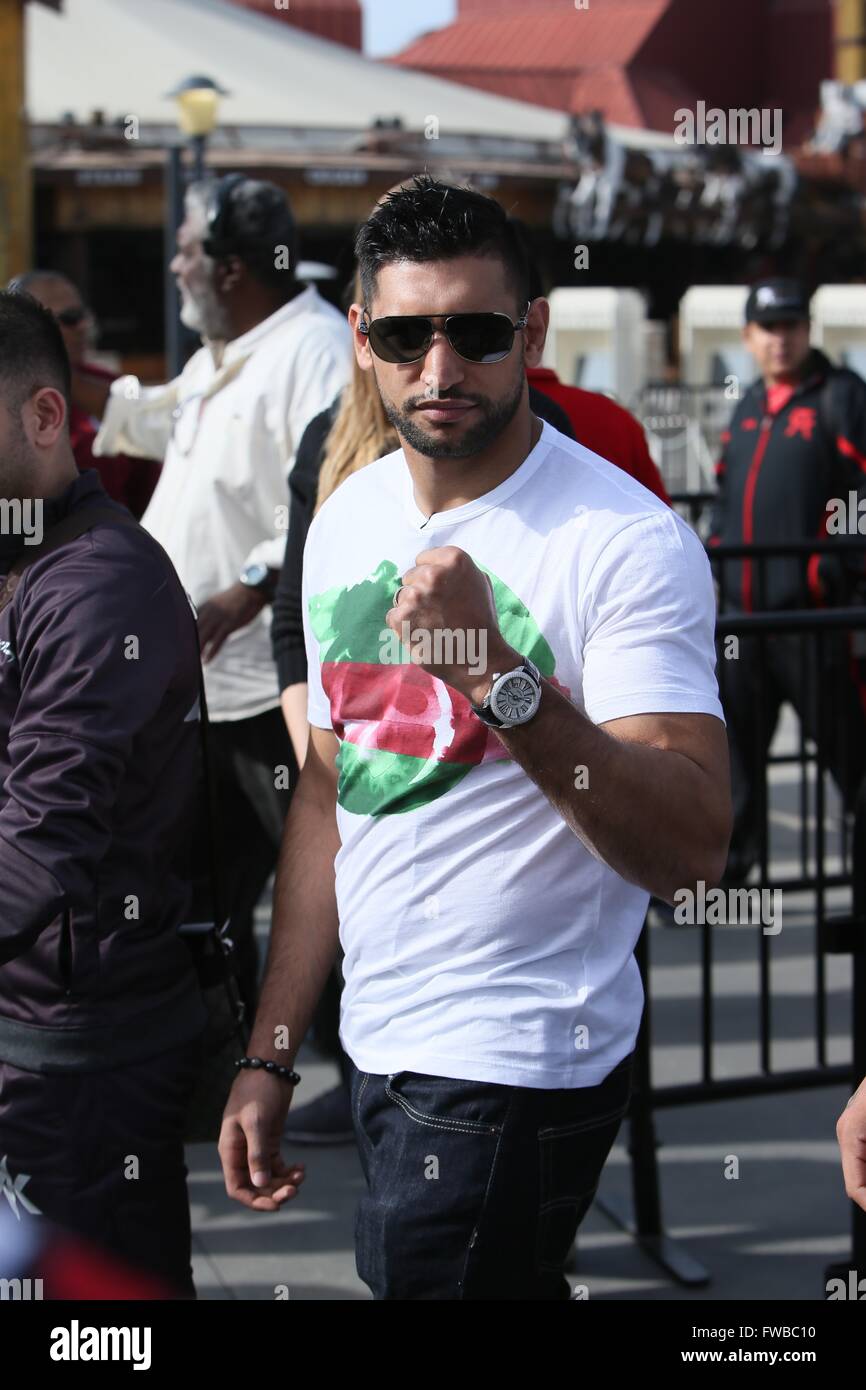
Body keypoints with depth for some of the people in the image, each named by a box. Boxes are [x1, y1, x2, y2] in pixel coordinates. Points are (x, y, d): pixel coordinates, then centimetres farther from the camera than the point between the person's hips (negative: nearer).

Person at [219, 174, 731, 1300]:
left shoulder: (627, 540, -16)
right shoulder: (346, 521, 7)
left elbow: (693, 848, -25)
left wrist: (495, 674, -34)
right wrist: (271, 1056, 14)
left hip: (517, 1068, -7)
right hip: (377, 1041, 7)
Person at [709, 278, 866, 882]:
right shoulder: (749, 407, 18)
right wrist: (714, 553, 14)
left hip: (814, 609, -7)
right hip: (744, 608, 7)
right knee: (731, 745, 11)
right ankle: (722, 863, 19)